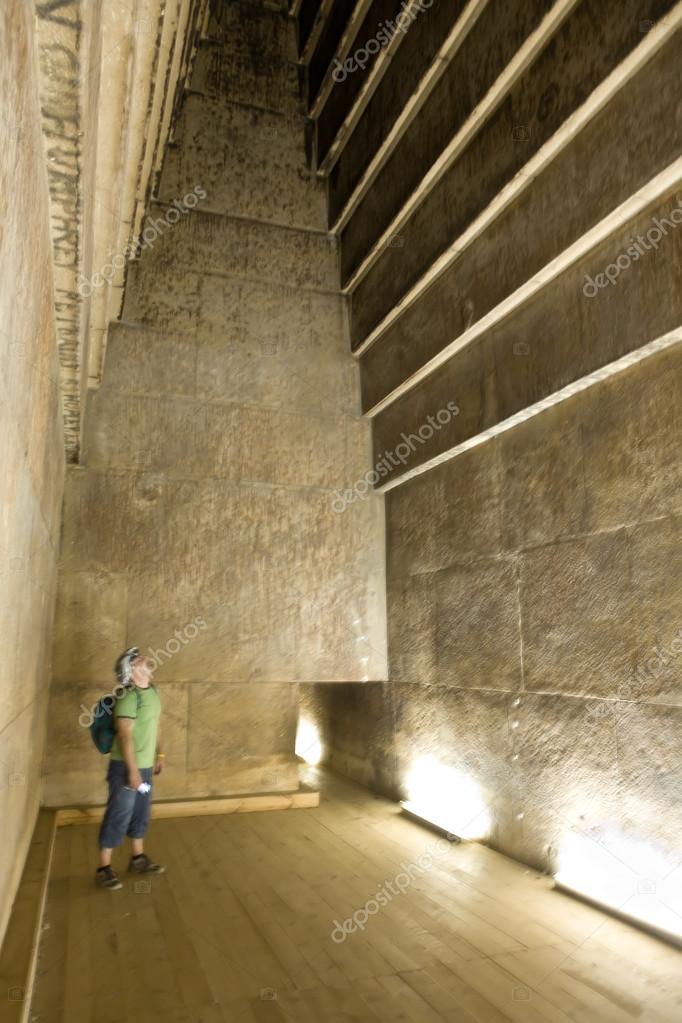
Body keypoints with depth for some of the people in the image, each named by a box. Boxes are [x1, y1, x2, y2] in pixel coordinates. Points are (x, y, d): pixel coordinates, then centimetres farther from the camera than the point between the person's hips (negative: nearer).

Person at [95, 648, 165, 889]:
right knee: (118, 816, 2)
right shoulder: (128, 697, -23)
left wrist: (159, 754, 19)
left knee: (141, 814, 19)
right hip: (126, 767, -8)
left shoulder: (152, 691, 4)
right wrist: (132, 770, -23)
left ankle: (138, 859, 33)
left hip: (145, 765, 8)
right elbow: (125, 735, -24)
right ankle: (104, 868, 16)